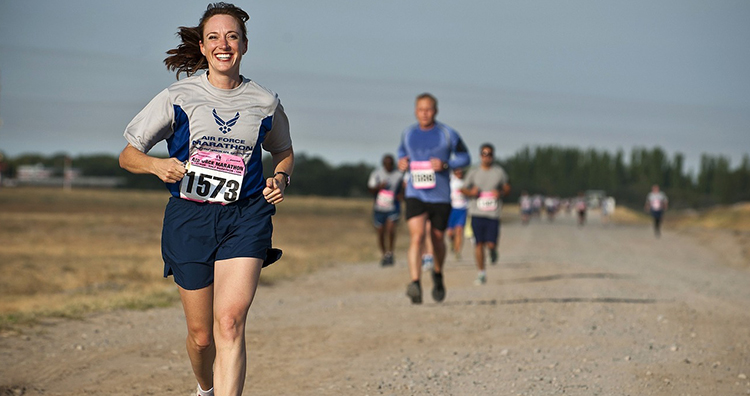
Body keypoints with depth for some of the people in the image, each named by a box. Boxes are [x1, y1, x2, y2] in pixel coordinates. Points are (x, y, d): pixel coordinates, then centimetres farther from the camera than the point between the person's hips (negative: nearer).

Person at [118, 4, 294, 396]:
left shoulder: (264, 102, 5)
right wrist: (158, 165, -18)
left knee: (230, 322, -19)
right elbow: (128, 155, 4)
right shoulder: (178, 98, 0)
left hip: (245, 217, 0)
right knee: (201, 334, 7)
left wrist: (280, 178, 1)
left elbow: (284, 152, 24)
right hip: (189, 218, 0)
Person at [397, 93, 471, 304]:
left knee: (437, 239, 11)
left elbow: (465, 157, 5)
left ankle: (438, 274, 42)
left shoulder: (447, 134, -2)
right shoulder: (408, 134, 6)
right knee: (416, 236, -19)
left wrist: (445, 164, -13)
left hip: (440, 197, 0)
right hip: (415, 195, 0)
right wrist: (402, 161, 4)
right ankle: (415, 283, -31)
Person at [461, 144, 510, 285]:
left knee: (491, 244, -8)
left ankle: (493, 250, 30)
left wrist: (501, 193, -9)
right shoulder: (474, 173, 5)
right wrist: (471, 192, -10)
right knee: (479, 244, -3)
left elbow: (507, 188, 14)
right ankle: (481, 273, 8)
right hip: (477, 213, 1)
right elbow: (464, 189, 12)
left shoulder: (499, 172, 5)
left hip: (493, 214, 0)